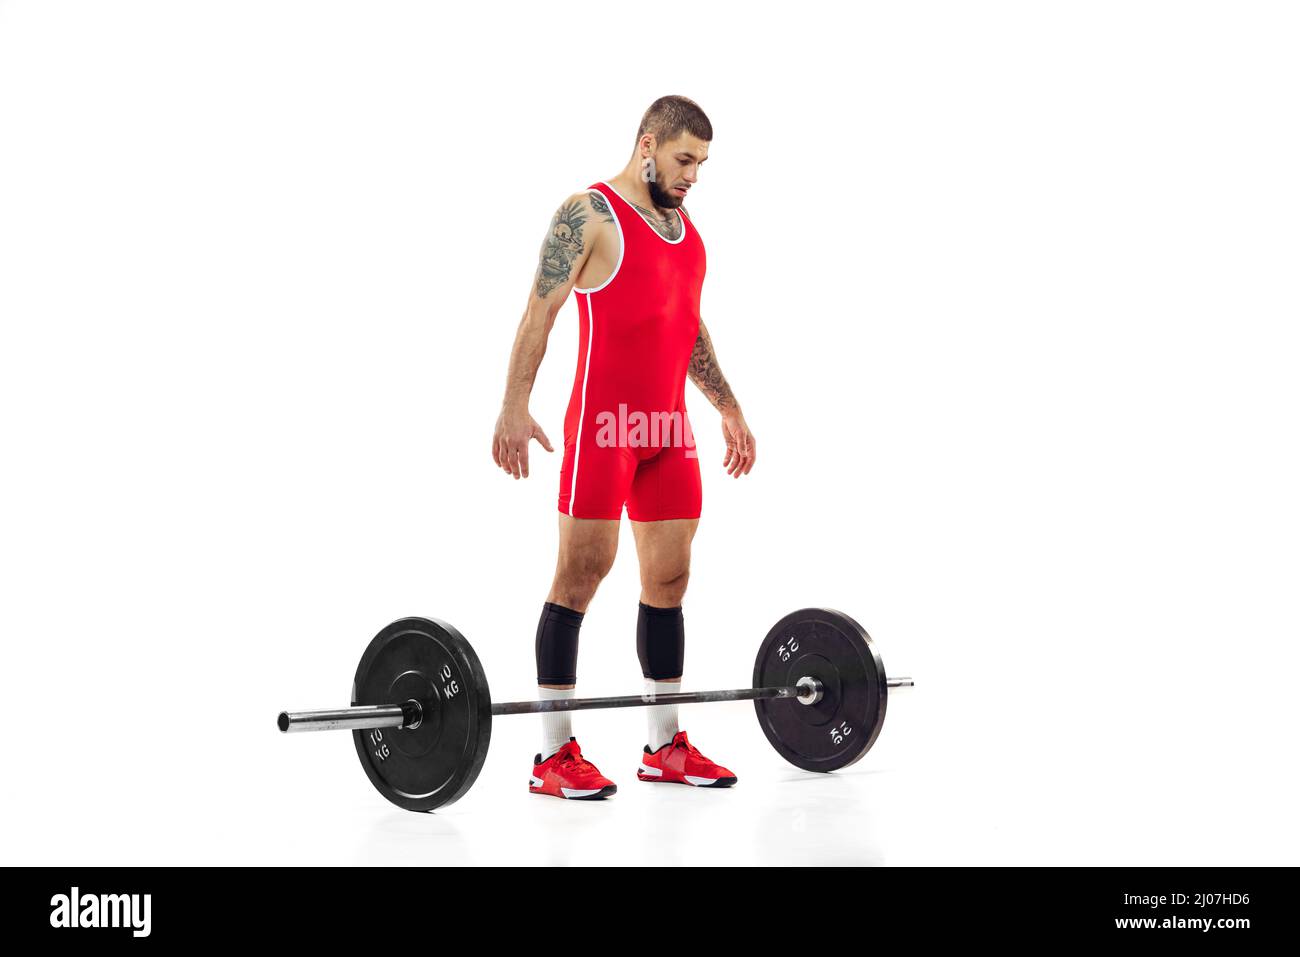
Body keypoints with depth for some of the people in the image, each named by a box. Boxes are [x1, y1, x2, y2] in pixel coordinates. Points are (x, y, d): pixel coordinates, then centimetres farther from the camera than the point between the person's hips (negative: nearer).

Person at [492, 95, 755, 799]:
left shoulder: (685, 226, 18)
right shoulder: (589, 214, -5)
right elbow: (539, 313, -12)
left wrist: (729, 410, 23)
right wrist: (515, 406, -23)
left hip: (669, 427, 8)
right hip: (605, 422, -7)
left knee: (670, 576, 8)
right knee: (583, 568, -8)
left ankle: (665, 747, 17)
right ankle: (553, 755, -3)